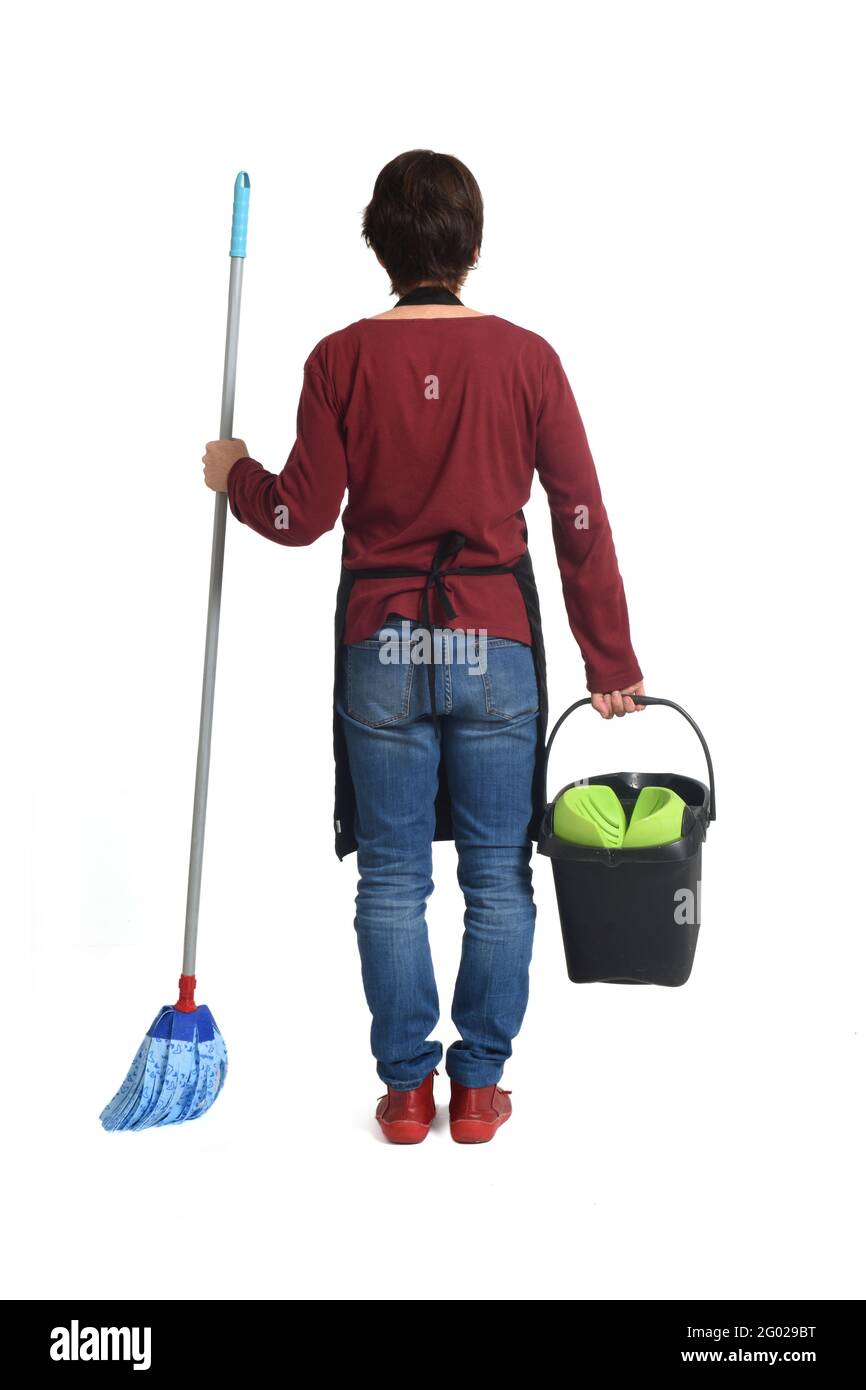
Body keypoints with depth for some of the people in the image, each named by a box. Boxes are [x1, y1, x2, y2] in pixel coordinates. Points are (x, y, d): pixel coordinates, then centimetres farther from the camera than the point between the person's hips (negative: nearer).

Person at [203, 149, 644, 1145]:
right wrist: (611, 661, 5)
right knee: (498, 878, 11)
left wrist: (234, 474, 20)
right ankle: (479, 1089, 22)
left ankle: (407, 1089, 21)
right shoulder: (526, 357, -1)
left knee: (392, 879, 11)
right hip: (496, 649, 0)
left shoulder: (341, 360, -2)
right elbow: (582, 519, -2)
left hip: (381, 650, 0)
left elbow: (303, 515, -2)